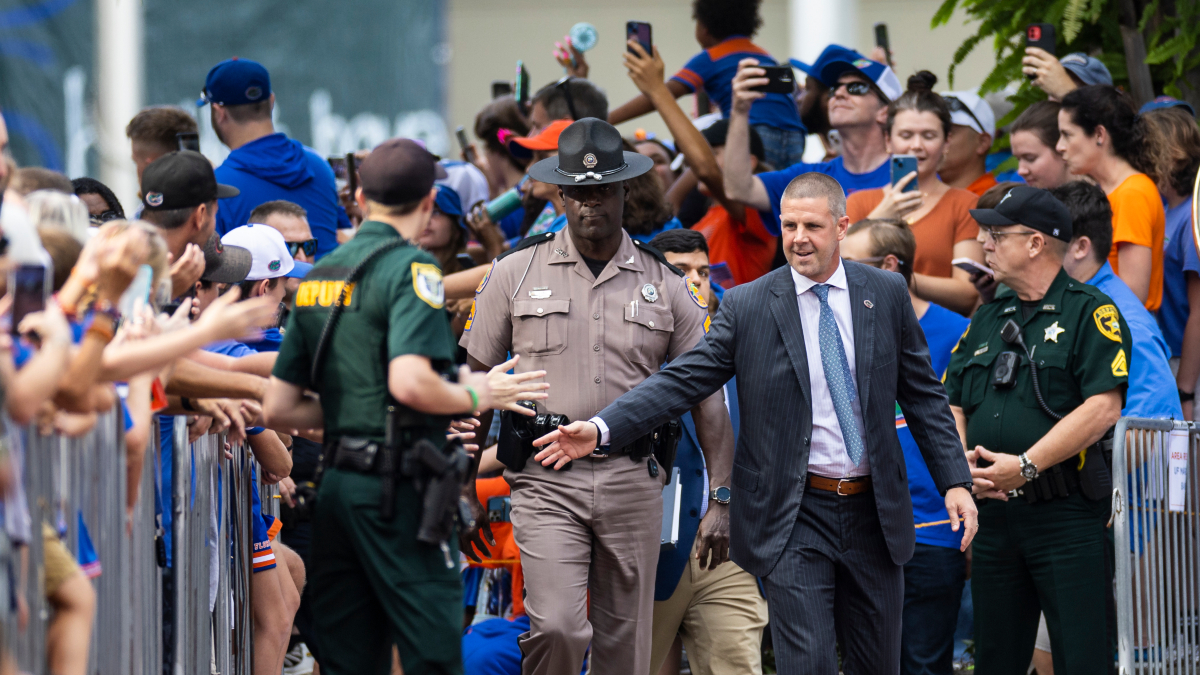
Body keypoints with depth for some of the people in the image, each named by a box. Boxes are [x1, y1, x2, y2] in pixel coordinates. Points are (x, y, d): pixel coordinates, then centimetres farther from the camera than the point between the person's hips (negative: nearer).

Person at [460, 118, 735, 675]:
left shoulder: (664, 284, 8)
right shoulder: (515, 273, 4)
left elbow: (706, 395, 8)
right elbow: (477, 380, 9)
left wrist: (721, 499, 1)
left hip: (632, 479, 2)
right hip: (546, 480, -2)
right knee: (557, 628, -18)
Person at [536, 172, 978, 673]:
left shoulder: (886, 293, 4)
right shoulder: (747, 306, -2)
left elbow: (923, 395, 9)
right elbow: (683, 380, -7)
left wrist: (955, 481, 1)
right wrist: (602, 429, -20)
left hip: (873, 513, 3)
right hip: (794, 518, -3)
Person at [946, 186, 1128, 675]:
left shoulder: (1090, 312, -5)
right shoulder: (988, 319, 17)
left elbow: (1103, 408, -16)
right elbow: (952, 406, 18)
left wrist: (1026, 465, -18)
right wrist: (962, 459, -4)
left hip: (1067, 512, -7)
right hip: (994, 512, 7)